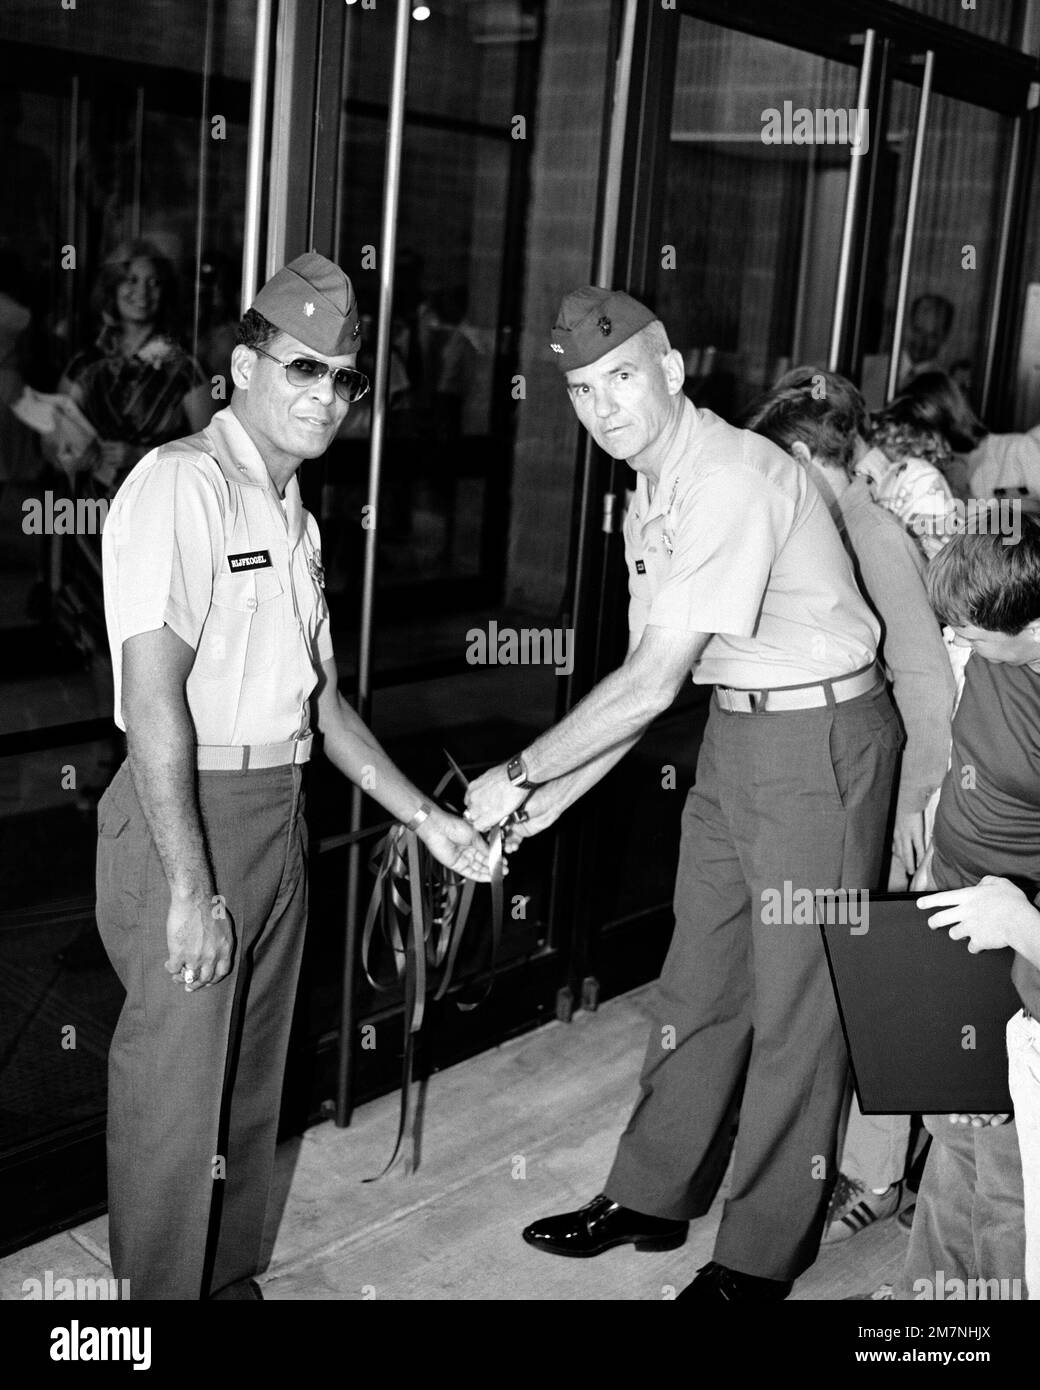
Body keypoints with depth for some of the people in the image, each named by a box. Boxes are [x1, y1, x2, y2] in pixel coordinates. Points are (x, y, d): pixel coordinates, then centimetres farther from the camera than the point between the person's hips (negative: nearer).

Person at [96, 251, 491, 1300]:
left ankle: (230, 1280, 35)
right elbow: (153, 693, -20)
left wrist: (423, 815, 15)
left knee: (250, 1085, 19)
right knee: (176, 1095, 1)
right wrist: (189, 888, -21)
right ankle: (159, 1293, 19)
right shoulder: (182, 483, -13)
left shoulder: (293, 515, 15)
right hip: (187, 815, -8)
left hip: (279, 815, 9)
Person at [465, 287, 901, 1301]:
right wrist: (554, 795, 7)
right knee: (700, 978, 17)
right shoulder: (649, 497, 5)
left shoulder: (734, 477, -23)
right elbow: (651, 677, 11)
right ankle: (654, 1198, 33)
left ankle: (761, 1256, 18)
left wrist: (518, 776, -16)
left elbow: (651, 685, -25)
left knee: (796, 1000, 3)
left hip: (820, 734, -9)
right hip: (733, 730, 9)